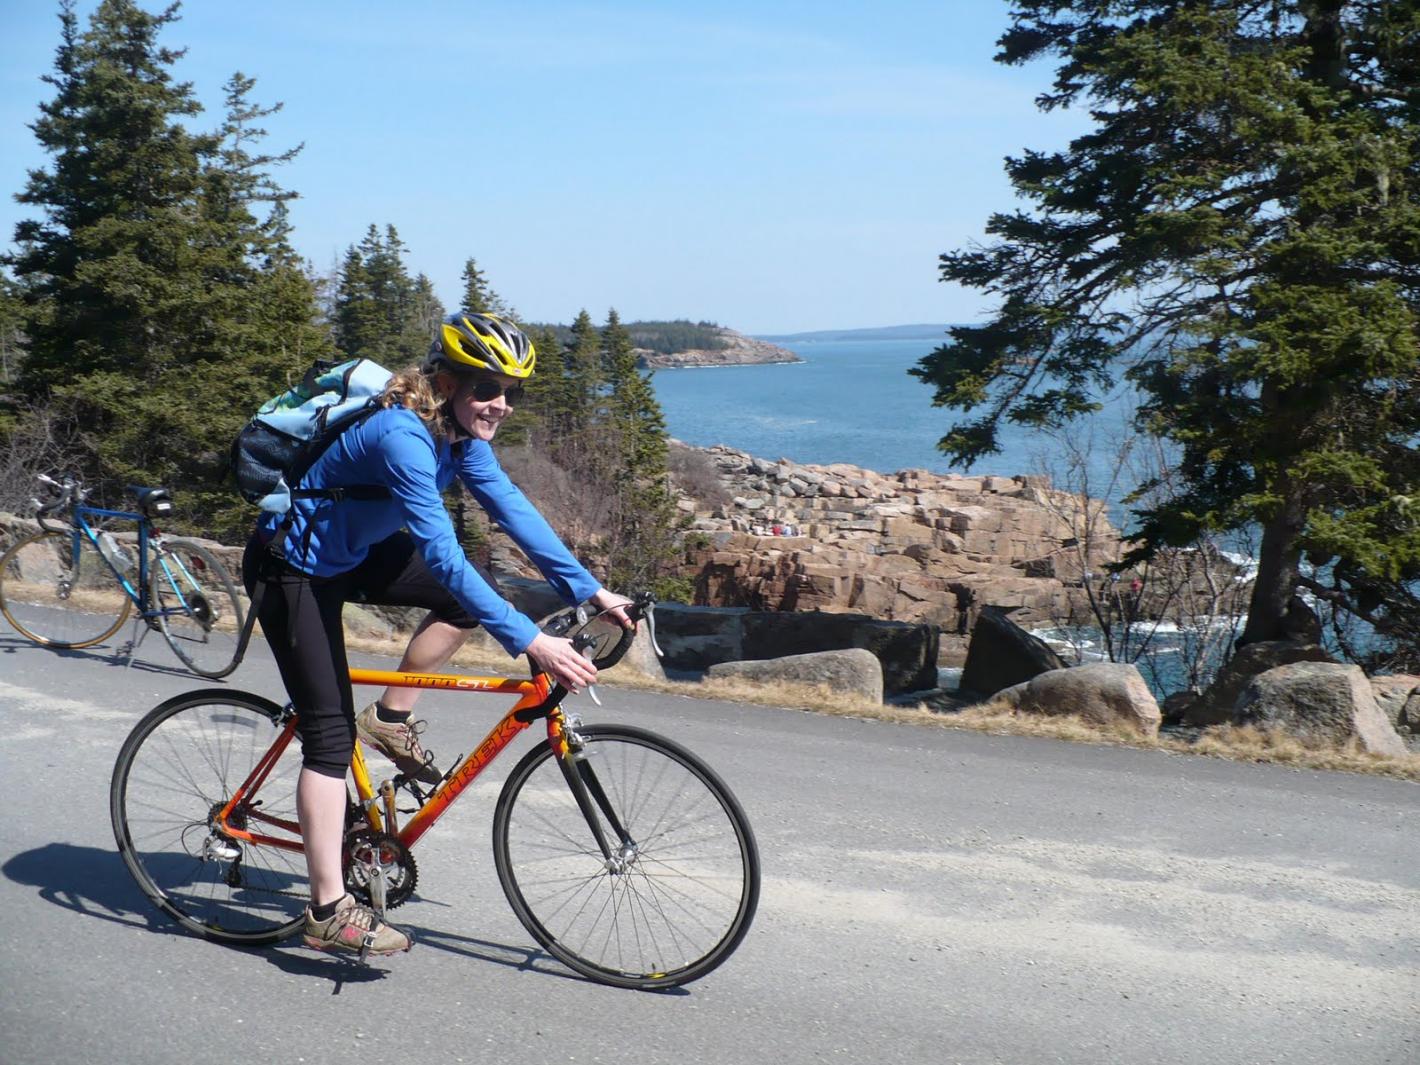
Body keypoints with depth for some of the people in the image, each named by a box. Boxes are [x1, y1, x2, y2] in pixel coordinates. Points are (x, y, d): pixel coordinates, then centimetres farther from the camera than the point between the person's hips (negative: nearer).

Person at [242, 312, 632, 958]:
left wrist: (591, 591, -11)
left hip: (348, 553, 9)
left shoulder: (459, 433, -6)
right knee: (331, 732, -11)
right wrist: (530, 642, -45)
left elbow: (514, 510, -5)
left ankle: (390, 720, 11)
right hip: (292, 566, -9)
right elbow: (442, 555, -41)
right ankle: (329, 913, -6)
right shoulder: (402, 435, -33)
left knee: (473, 595, 0)